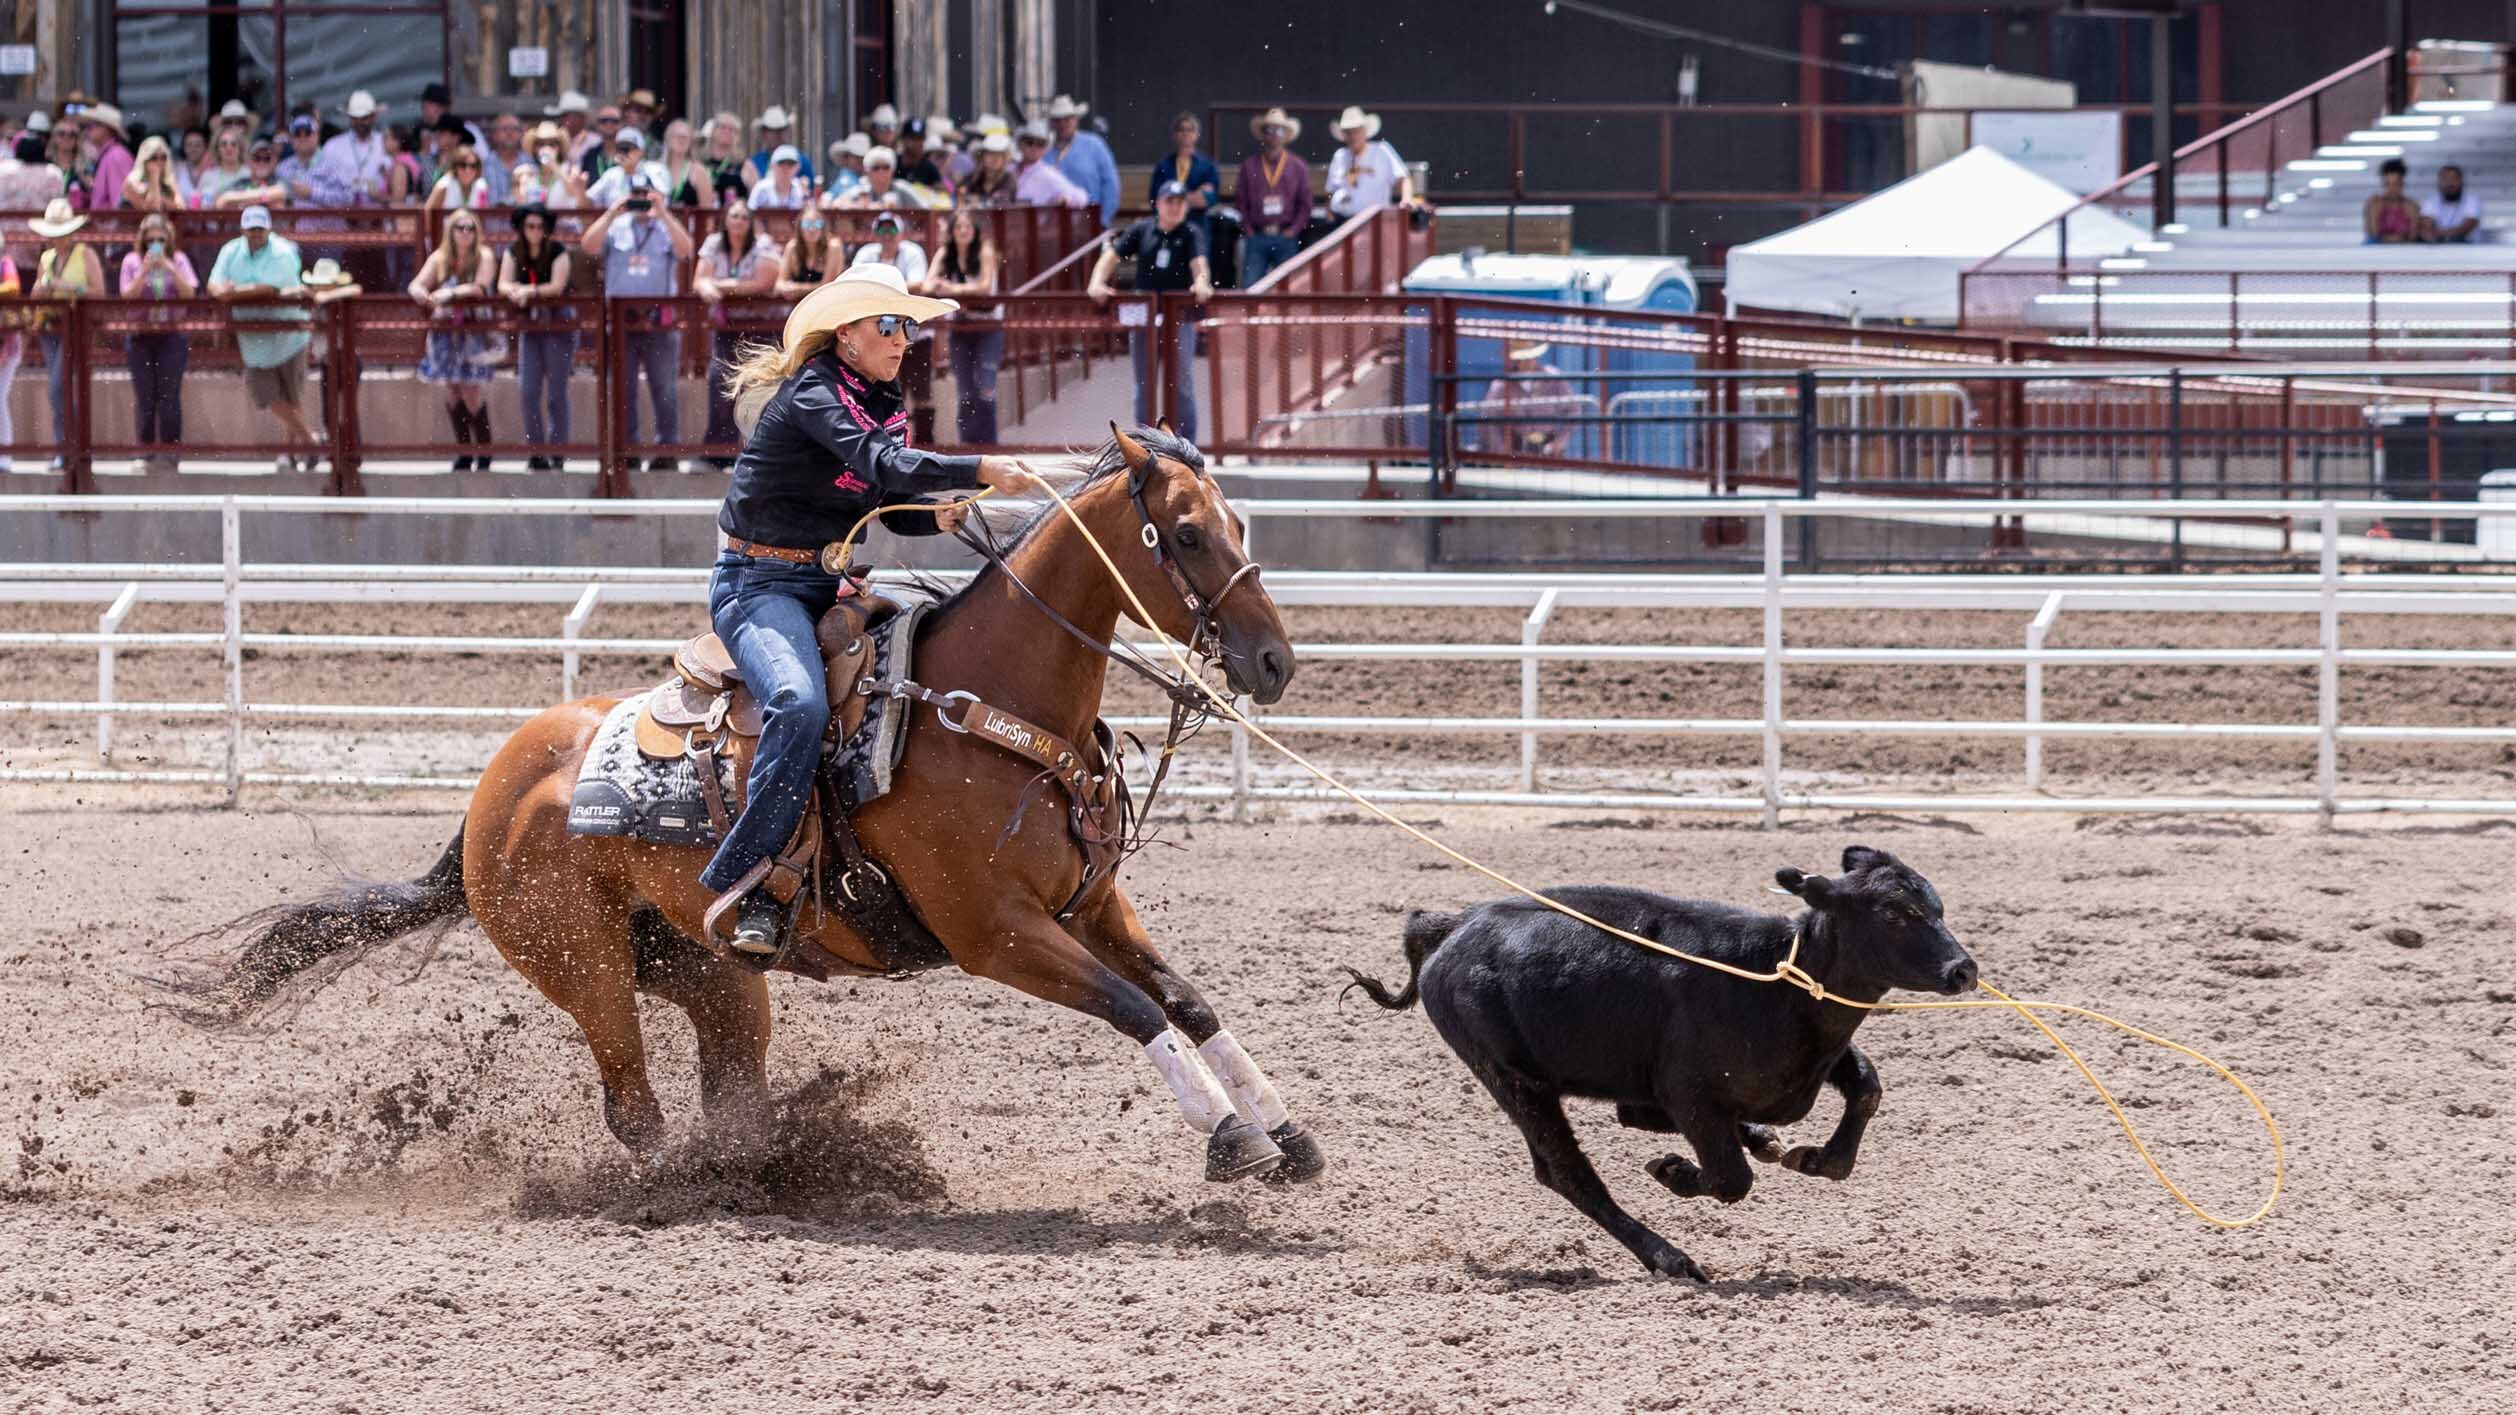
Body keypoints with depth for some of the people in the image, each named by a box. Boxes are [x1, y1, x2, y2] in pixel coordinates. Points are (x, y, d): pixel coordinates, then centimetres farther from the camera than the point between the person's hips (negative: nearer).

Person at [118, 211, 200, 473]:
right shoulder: (132, 262, 4)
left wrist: (170, 269, -13)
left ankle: (169, 452, -4)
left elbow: (189, 294, -4)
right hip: (141, 336, 1)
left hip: (172, 336, -1)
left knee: (169, 396, -6)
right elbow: (127, 296, -5)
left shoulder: (179, 260, 5)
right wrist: (145, 272, -16)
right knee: (145, 398, 0)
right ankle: (147, 453, 6)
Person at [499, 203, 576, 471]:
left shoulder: (557, 251, -7)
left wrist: (530, 291, -29)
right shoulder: (513, 253, 5)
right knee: (528, 391, -3)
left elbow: (557, 286, -16)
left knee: (556, 393, -2)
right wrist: (513, 291, -28)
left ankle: (558, 453, 3)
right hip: (529, 325, 4)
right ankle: (536, 452, 4)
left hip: (557, 325, -4)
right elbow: (503, 284, -5)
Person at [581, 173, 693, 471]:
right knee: (622, 388, 5)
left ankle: (668, 447, 0)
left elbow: (685, 251, -10)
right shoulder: (615, 228, 12)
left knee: (664, 388, -3)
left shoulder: (668, 228, 8)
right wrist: (611, 214, -9)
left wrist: (663, 214, -15)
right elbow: (588, 246, -3)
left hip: (659, 321, -2)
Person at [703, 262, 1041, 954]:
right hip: (759, 584, -9)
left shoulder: (881, 402, 12)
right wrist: (980, 470, -38)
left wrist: (941, 515, -7)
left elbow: (893, 506, 15)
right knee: (801, 704, -34)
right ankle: (741, 882, -31)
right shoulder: (812, 395, -15)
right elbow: (880, 463, -30)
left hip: (828, 586, 9)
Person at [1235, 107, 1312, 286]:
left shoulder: (1298, 166, 8)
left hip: (1286, 237, -1)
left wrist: (1294, 230, -3)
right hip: (1257, 236, 1)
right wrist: (1247, 228, 0)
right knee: (1249, 287, -8)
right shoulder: (1249, 165, 9)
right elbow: (1240, 200, 11)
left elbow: (1305, 204, 8)